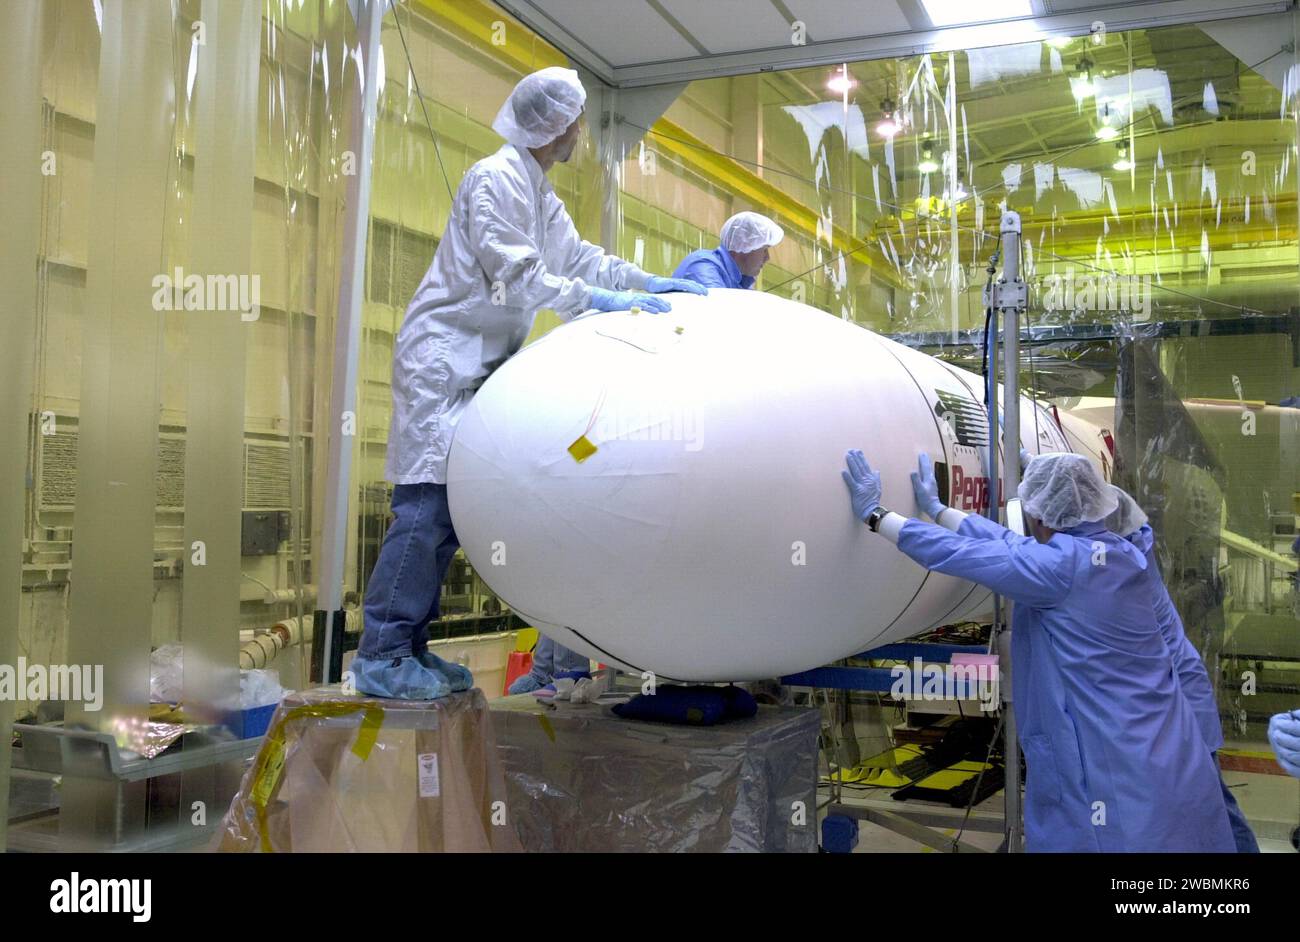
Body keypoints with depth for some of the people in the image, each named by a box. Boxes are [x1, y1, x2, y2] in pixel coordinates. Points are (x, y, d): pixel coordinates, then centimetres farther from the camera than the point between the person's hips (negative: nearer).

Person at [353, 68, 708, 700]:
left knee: (448, 504, 6)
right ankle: (380, 657, -8)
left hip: (480, 364, 10)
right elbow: (516, 278, -19)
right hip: (442, 359, -10)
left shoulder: (538, 191, 19)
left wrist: (652, 283, 14)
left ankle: (408, 646, 11)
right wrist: (600, 300, -18)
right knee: (428, 501, -13)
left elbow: (578, 256, 23)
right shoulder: (495, 179, -12)